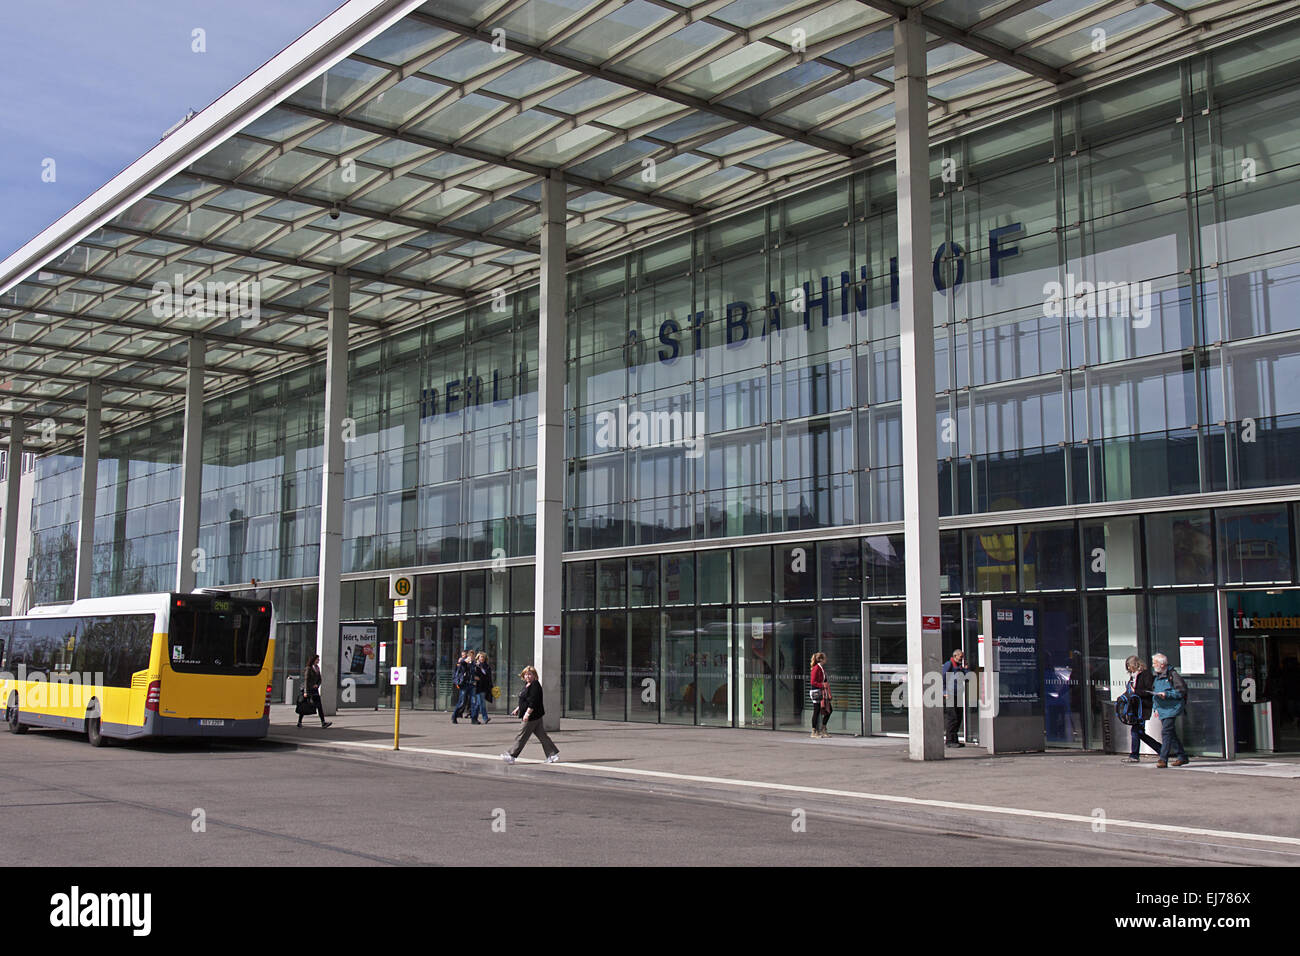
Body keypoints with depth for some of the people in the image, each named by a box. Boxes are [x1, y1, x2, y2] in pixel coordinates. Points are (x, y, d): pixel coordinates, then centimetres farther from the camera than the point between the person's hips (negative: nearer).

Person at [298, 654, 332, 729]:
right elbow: (306, 680, -15)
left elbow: (319, 679, 17)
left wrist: (317, 685, -5)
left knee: (319, 706, -6)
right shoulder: (309, 668, -10)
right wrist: (305, 692, -20)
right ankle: (299, 722, 19)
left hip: (314, 689, 6)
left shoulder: (317, 668, 11)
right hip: (307, 689, -6)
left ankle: (323, 722, -13)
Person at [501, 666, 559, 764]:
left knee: (522, 736, -4)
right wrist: (517, 709, 25)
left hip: (532, 715, -10)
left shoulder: (535, 686, -17)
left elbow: (533, 702, -24)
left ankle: (512, 756, 1)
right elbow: (525, 701, 26)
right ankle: (553, 753, 15)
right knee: (541, 735, 12)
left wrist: (527, 713, -25)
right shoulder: (527, 685, 15)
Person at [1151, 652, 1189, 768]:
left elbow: (1182, 691, -12)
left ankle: (1163, 759, -17)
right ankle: (1182, 756, 24)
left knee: (1166, 732, -15)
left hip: (1171, 708, -8)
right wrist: (1156, 708, 18)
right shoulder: (1157, 678, 16)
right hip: (1162, 710, 8)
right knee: (1171, 733, 13)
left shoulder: (1173, 675, -9)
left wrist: (1167, 694, -21)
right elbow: (1154, 694, 25)